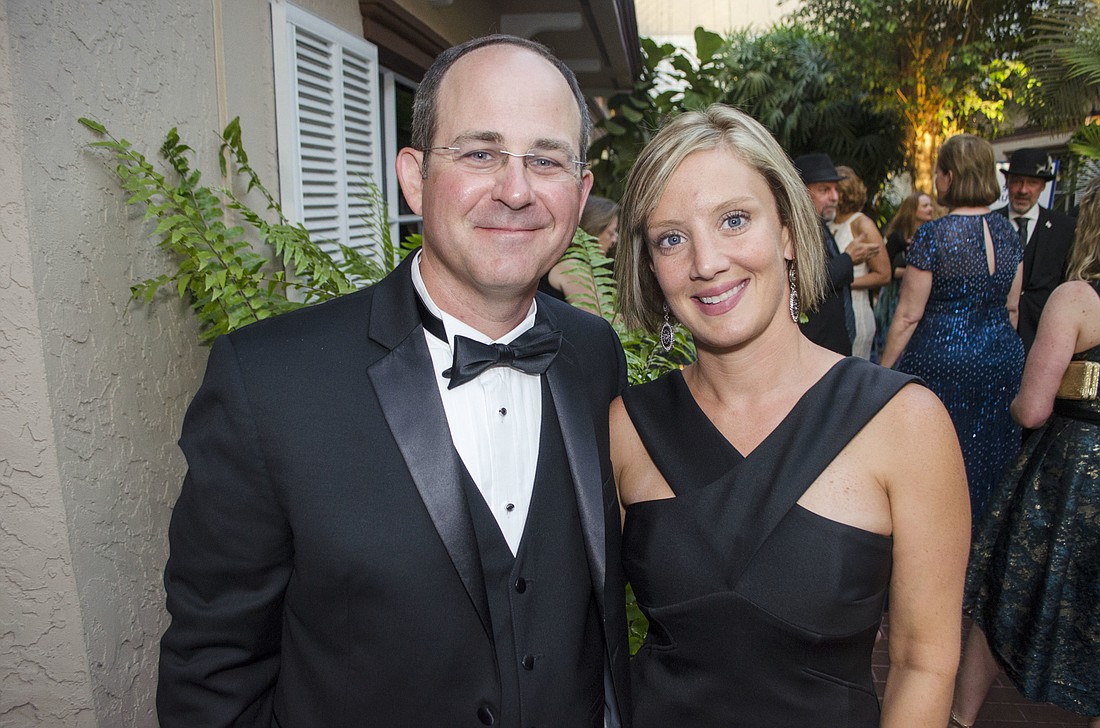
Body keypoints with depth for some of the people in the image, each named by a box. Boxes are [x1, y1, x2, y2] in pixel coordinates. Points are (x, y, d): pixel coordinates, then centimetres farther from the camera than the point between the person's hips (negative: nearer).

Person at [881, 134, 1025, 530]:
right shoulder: (1007, 232, 4)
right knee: (991, 454, 19)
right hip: (1003, 360, 7)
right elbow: (1011, 307, 11)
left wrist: (884, 368, -5)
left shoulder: (933, 235, -15)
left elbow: (908, 316, -13)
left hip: (942, 360, -7)